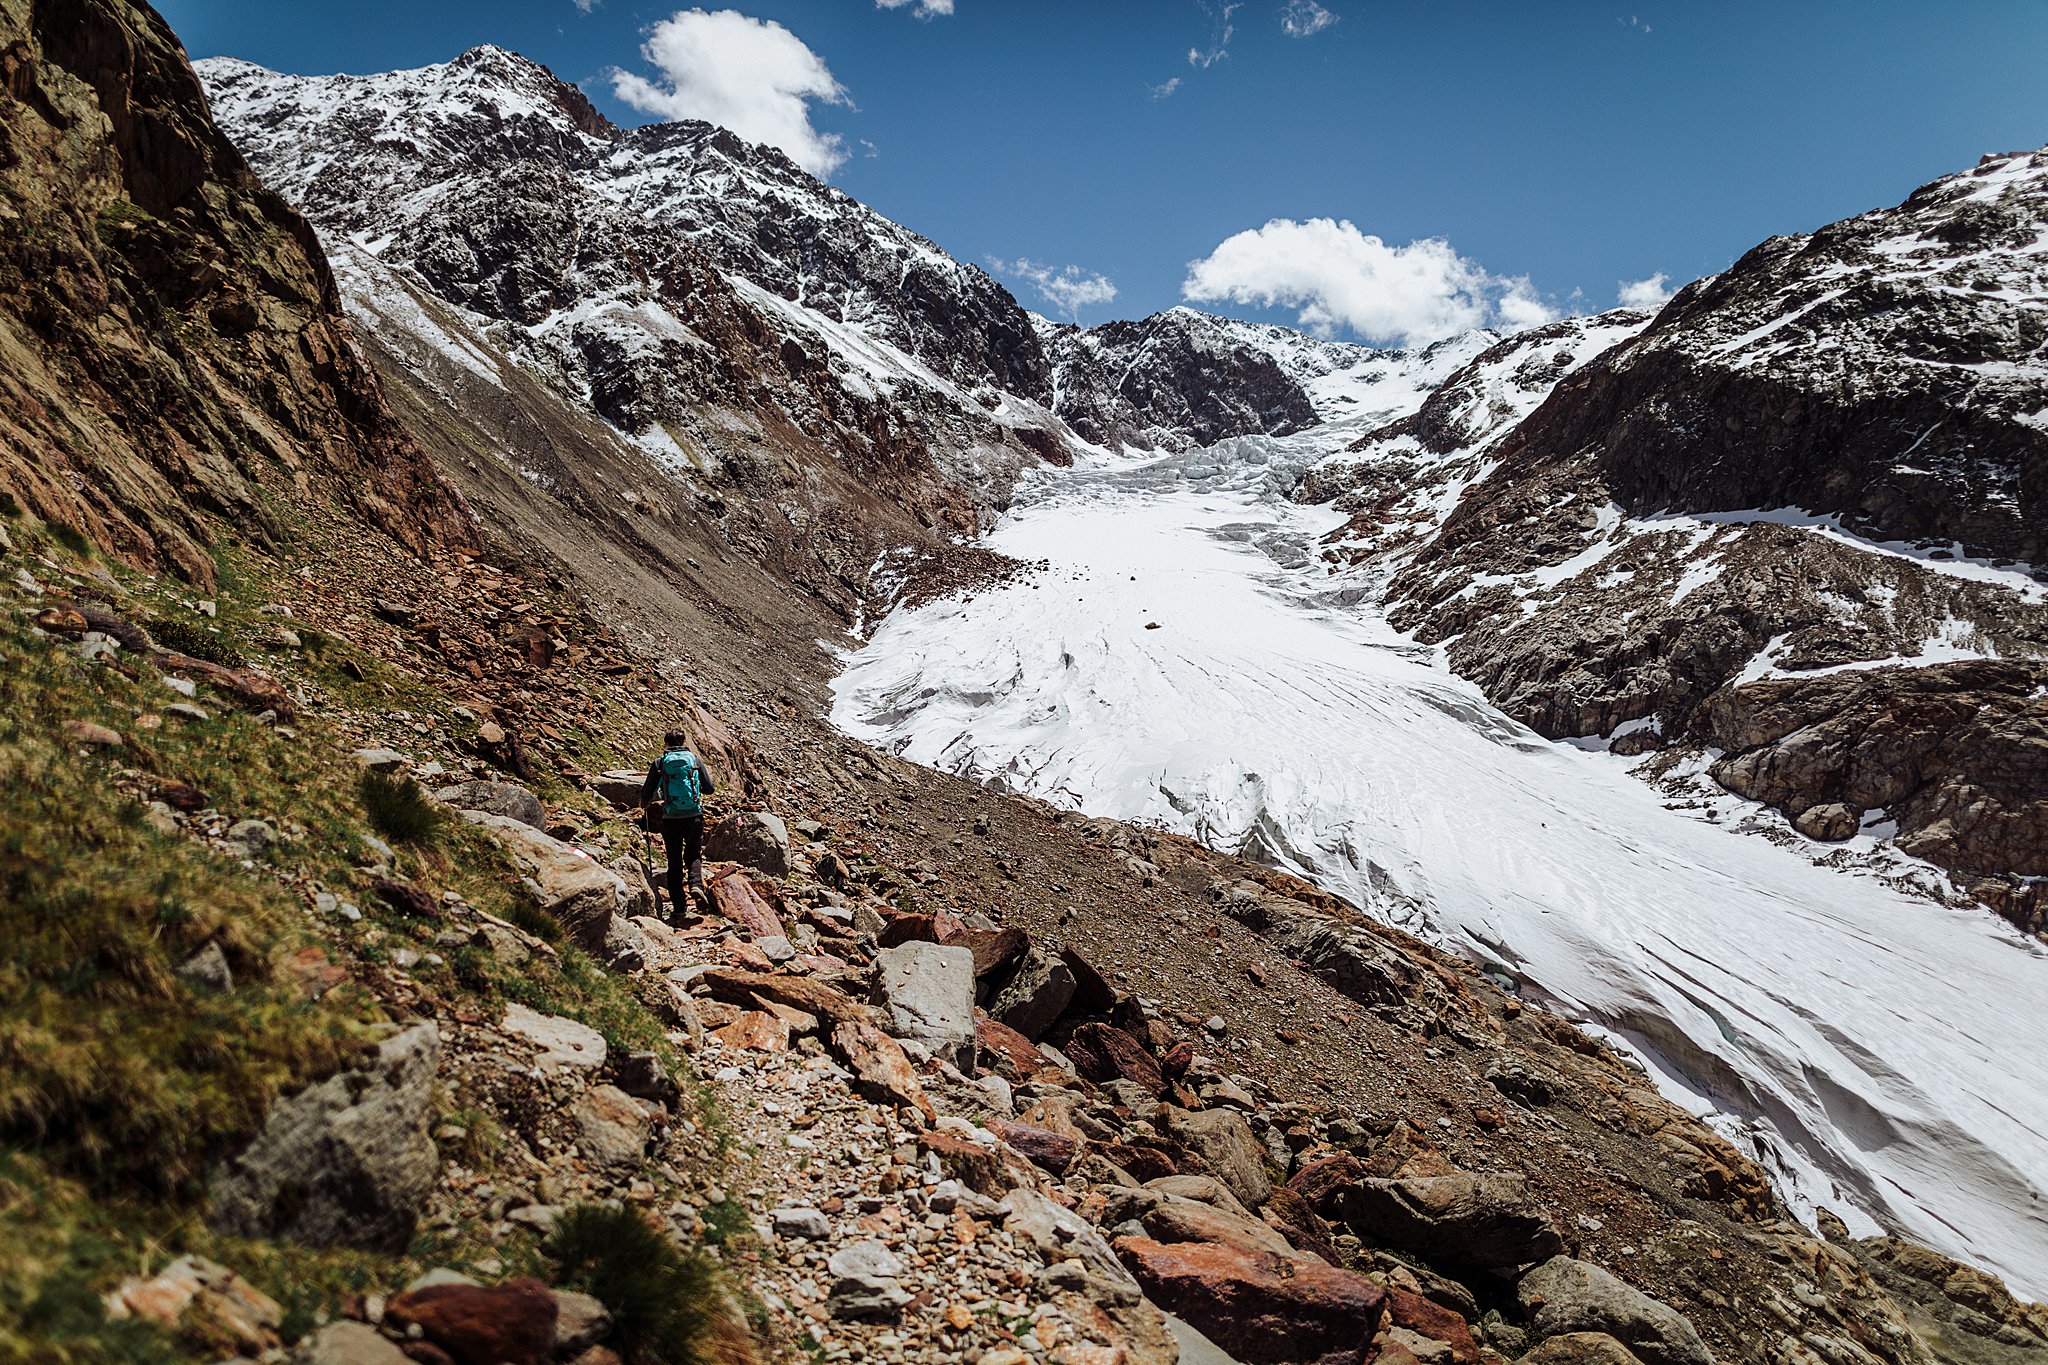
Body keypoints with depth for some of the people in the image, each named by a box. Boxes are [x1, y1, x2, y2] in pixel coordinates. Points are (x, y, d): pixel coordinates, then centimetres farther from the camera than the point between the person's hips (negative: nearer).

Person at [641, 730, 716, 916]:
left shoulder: (659, 763, 1)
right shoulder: (695, 760, 3)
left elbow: (647, 793, 1)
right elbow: (709, 789, 7)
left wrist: (644, 804, 23)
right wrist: (707, 776, 28)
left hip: (671, 818, -1)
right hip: (694, 816, 1)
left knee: (674, 861, 10)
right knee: (693, 855, 18)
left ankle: (678, 905, 7)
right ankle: (696, 884, -10)